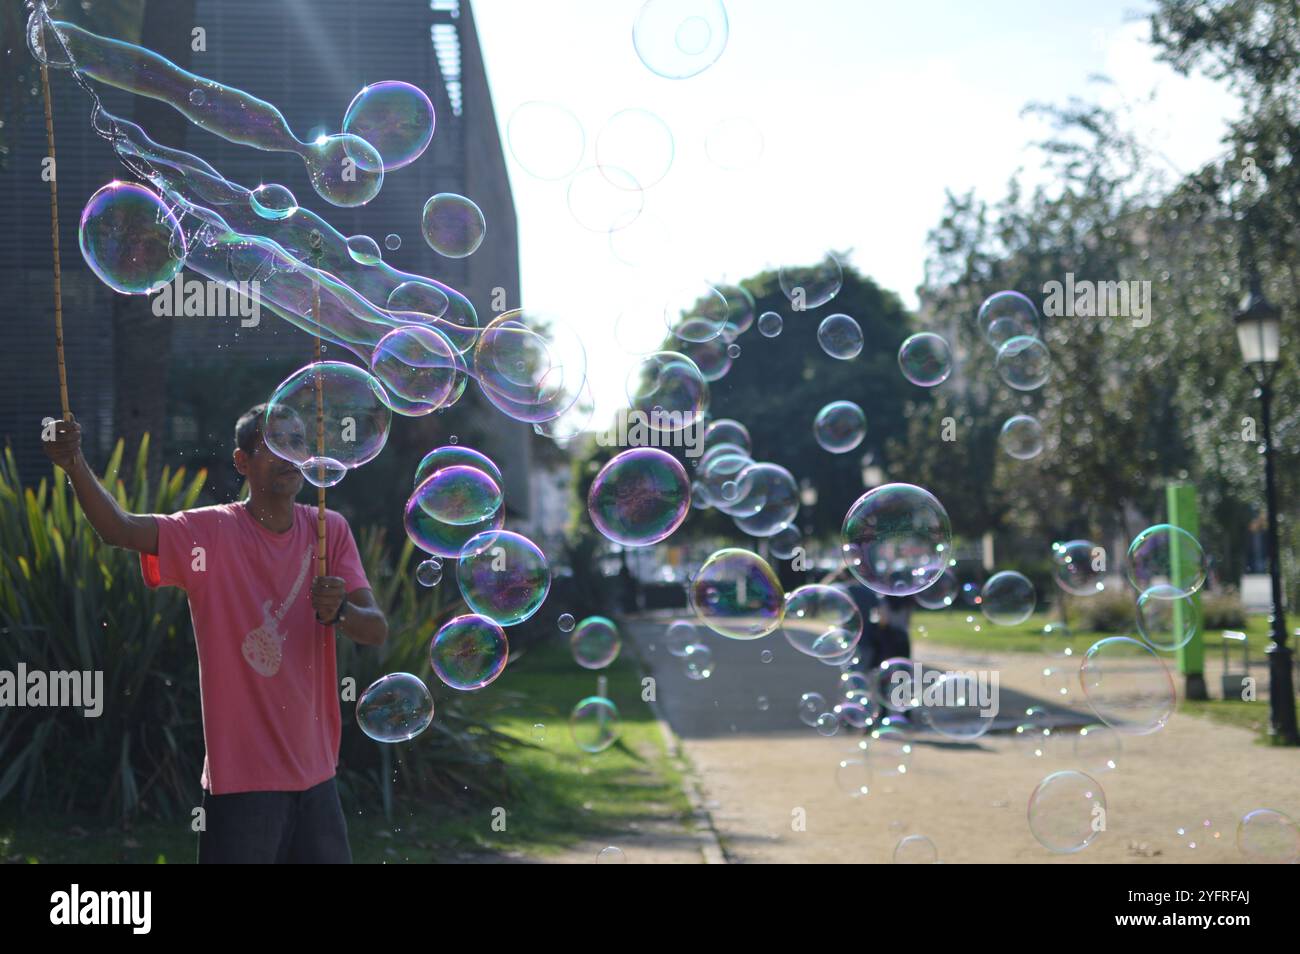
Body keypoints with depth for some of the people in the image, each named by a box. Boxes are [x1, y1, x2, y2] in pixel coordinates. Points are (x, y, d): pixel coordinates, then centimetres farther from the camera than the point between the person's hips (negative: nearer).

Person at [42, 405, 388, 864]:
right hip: (243, 777, -4)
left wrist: (340, 613, -25)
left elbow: (376, 630, -3)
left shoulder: (329, 529, 3)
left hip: (316, 775, 4)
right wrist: (76, 466, -41)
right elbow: (119, 527, -23)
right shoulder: (209, 533, -7)